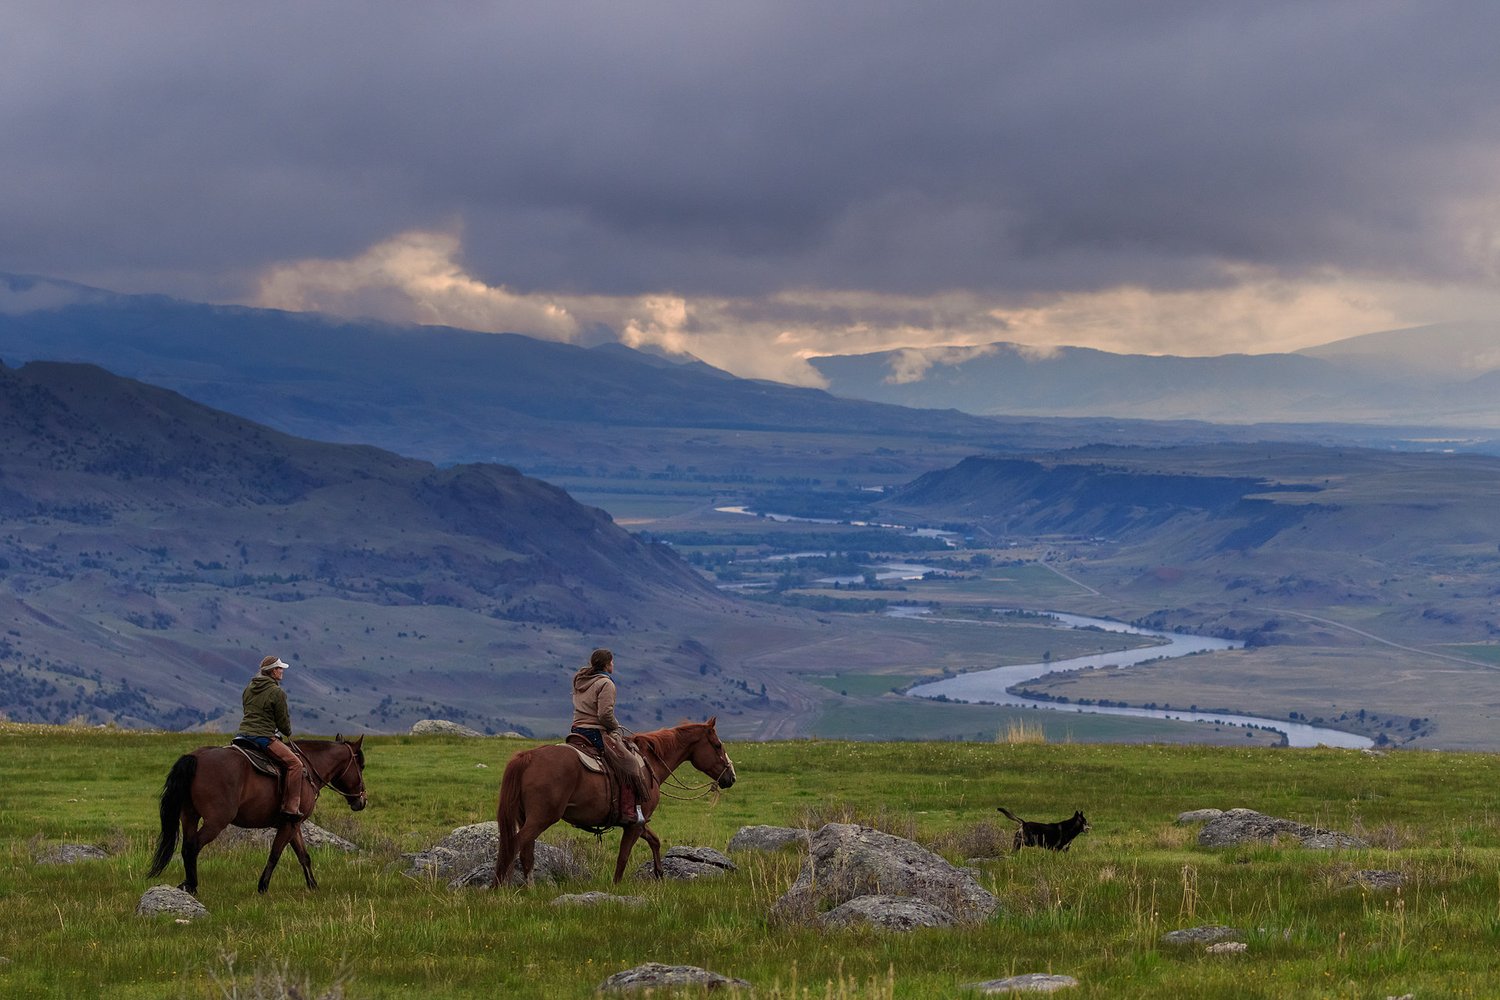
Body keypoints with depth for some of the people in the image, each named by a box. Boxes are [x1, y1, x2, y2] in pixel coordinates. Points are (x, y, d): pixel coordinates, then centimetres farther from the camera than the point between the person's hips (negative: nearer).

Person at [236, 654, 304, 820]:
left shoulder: (249, 688, 14)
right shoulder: (277, 692, -9)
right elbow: (283, 720, -4)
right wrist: (287, 733, 20)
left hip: (243, 732, 8)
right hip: (263, 737, -8)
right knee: (295, 764, -9)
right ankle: (290, 807, -15)